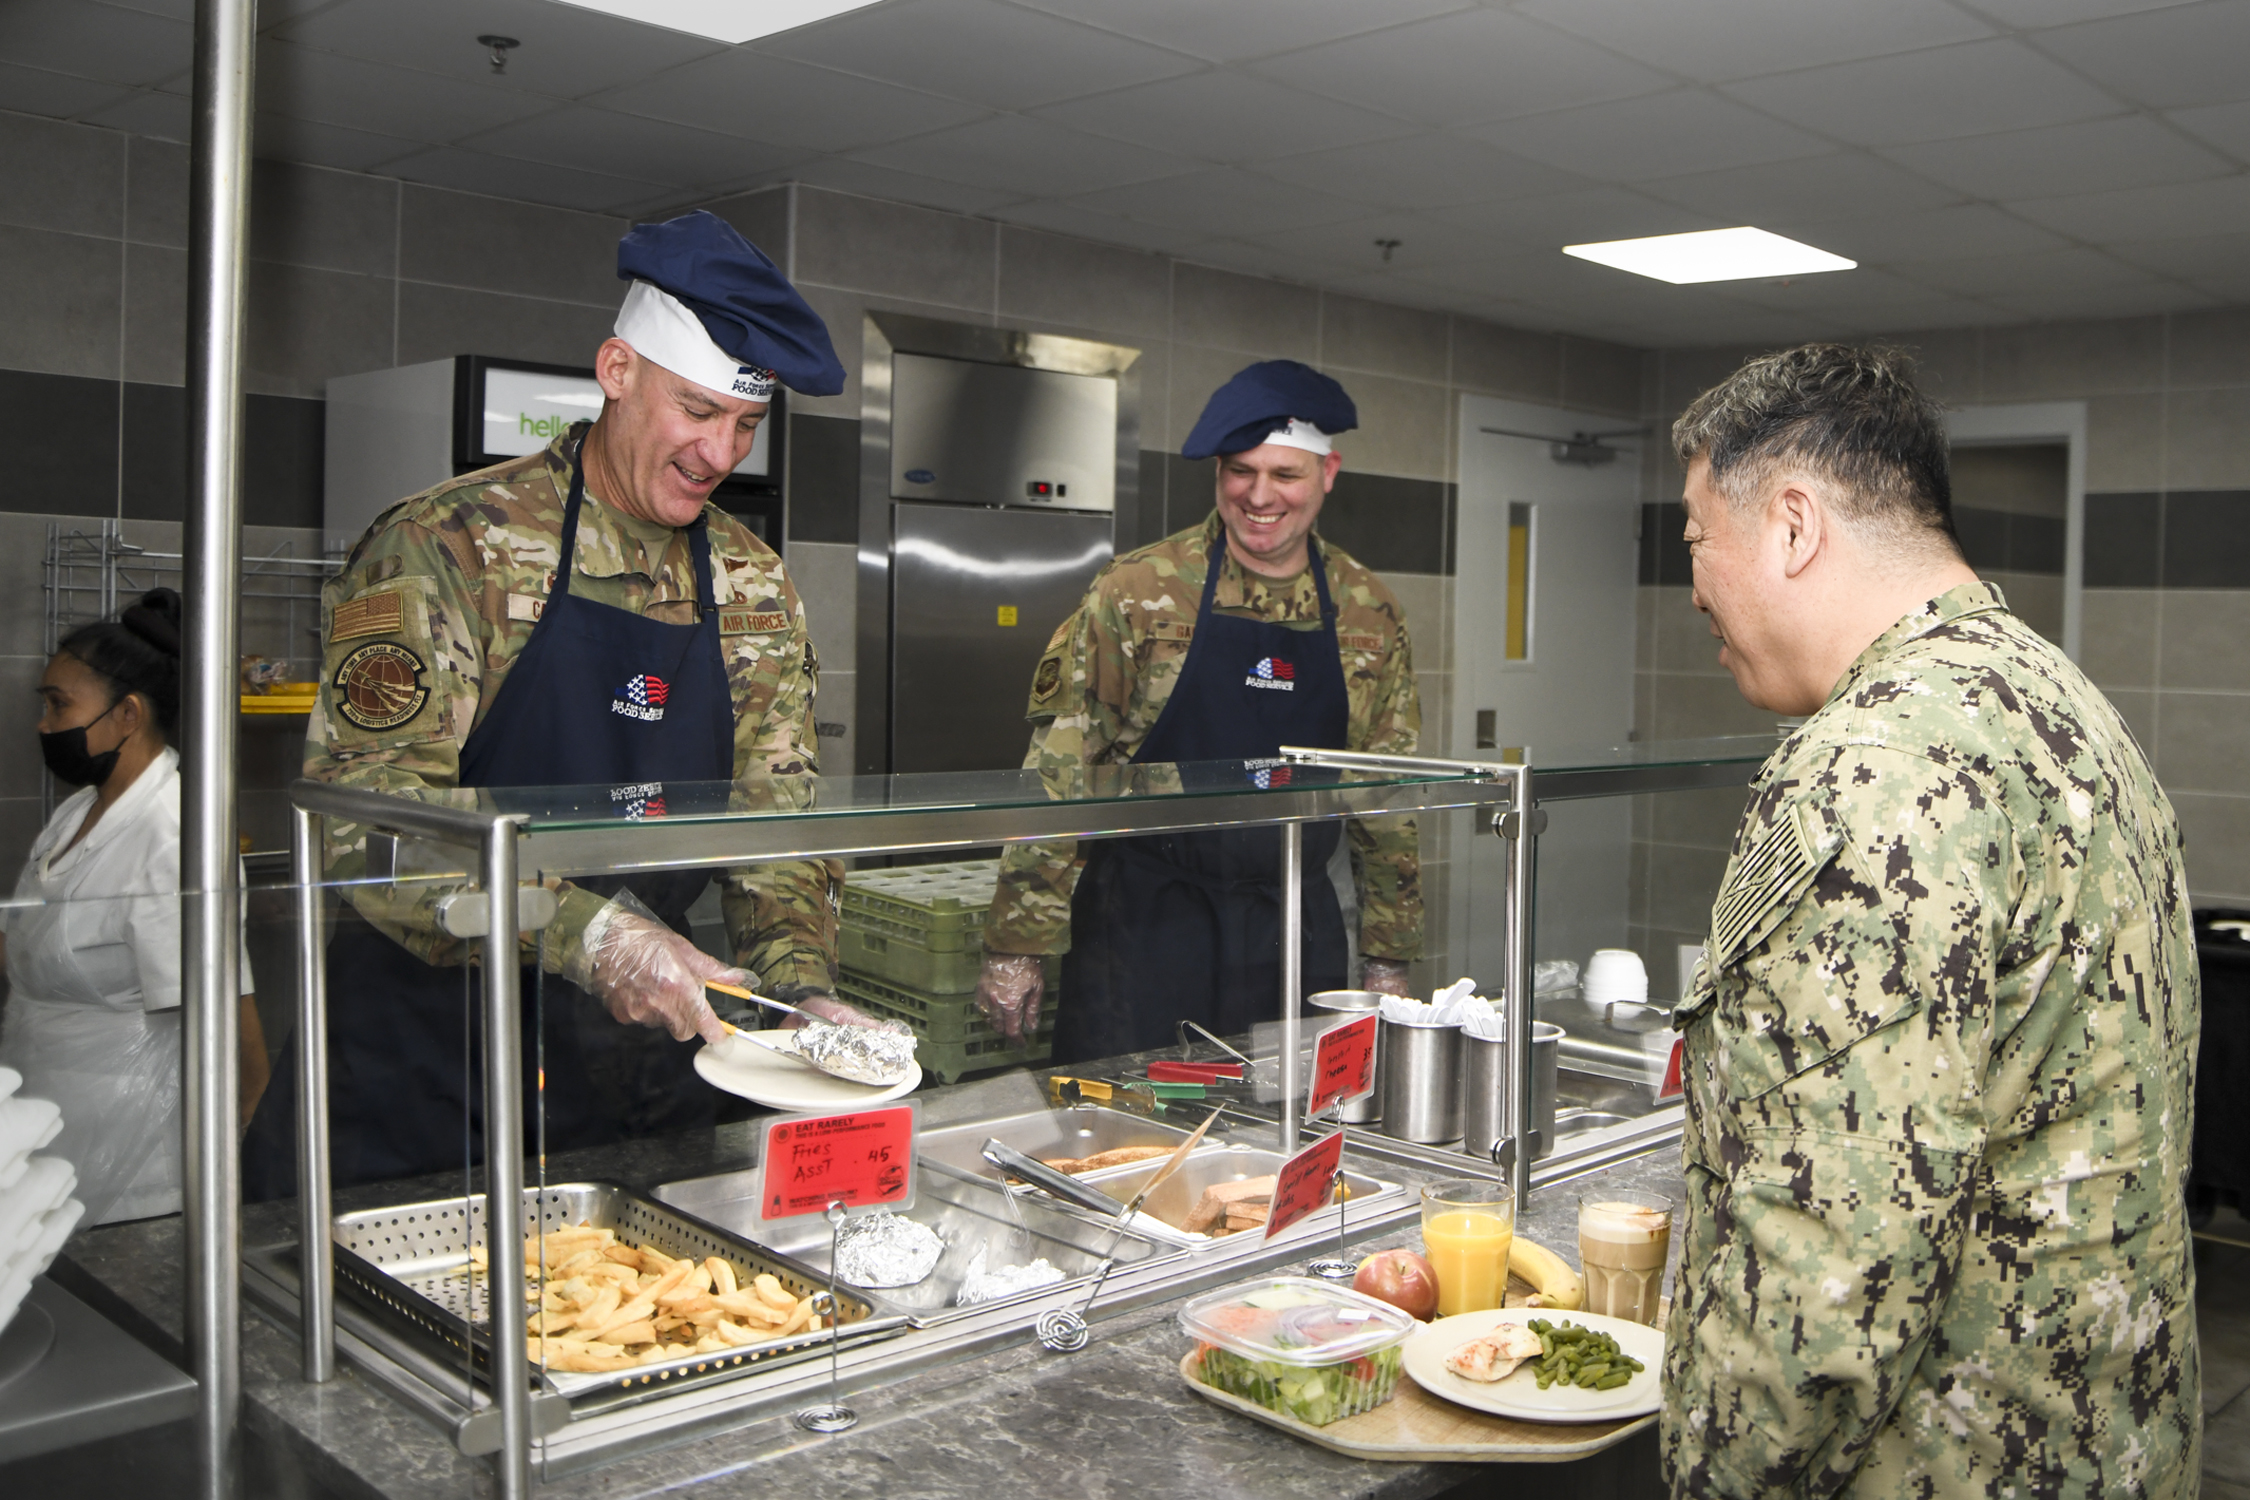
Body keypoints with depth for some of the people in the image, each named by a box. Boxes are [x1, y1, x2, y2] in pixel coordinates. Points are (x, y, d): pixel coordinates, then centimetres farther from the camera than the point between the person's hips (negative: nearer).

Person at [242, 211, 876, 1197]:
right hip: (426, 1054, -4)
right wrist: (583, 931, -31)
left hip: (642, 1054, 5)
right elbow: (363, 812, -20)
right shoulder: (446, 545, -11)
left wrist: (802, 988, -13)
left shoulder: (755, 590, 6)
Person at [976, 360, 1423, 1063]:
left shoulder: (1371, 616, 4)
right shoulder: (1135, 592, -6)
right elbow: (1056, 775, -6)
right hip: (1144, 921, -3)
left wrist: (1388, 959, 10)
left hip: (1300, 932, 3)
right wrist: (1015, 943, -9)